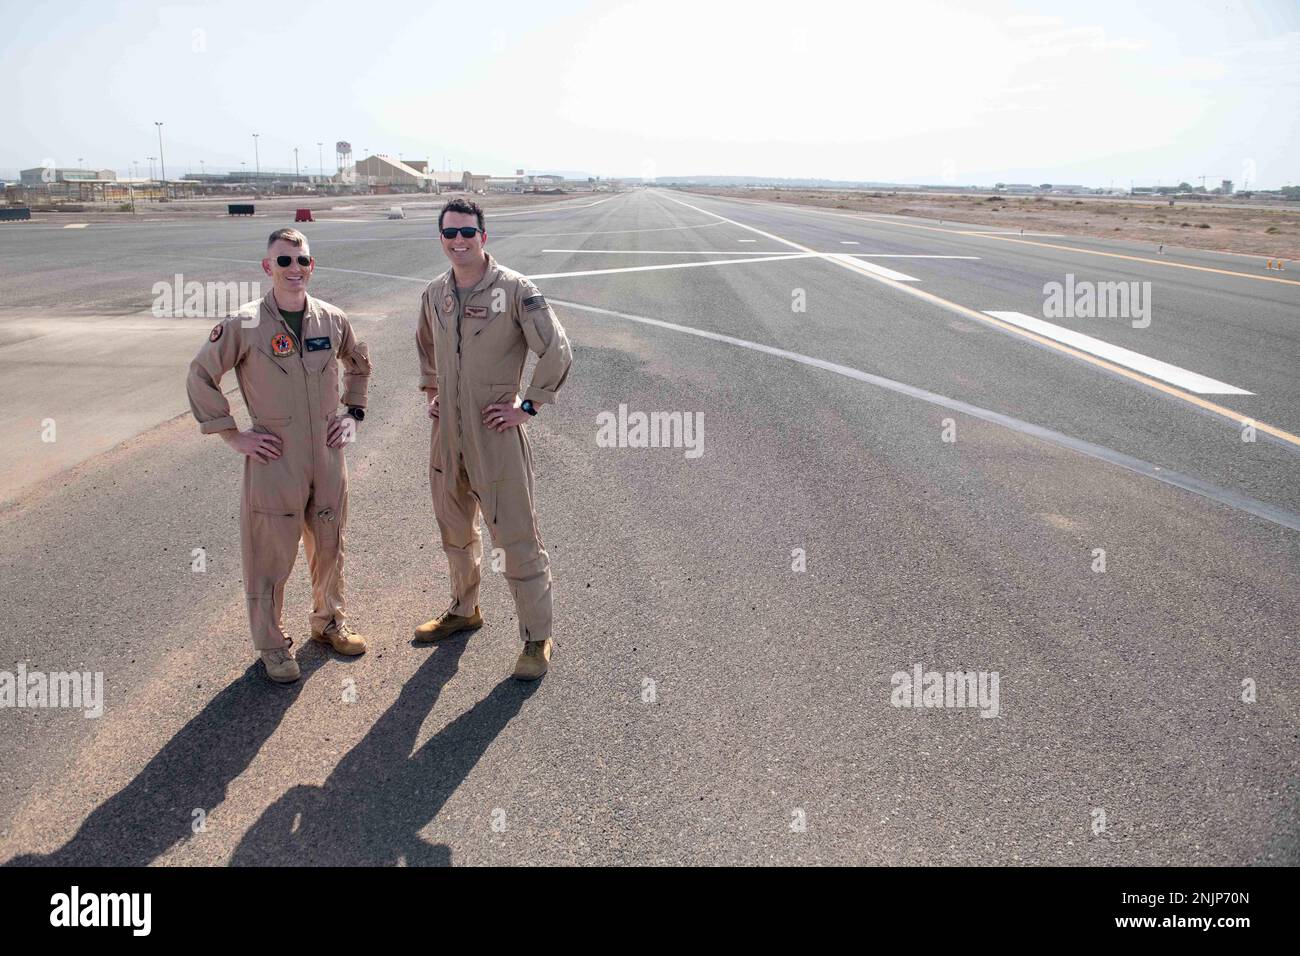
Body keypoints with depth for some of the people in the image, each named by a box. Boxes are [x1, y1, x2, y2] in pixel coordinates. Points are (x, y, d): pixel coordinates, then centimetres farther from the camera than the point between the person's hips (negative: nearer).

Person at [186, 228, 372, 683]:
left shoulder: (333, 320, 1)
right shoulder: (244, 326, -11)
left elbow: (359, 363, 20)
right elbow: (200, 377, -4)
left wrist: (353, 412, 11)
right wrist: (232, 435, -6)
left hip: (328, 456, 4)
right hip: (273, 461, -4)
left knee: (329, 546, 18)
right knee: (271, 555, 5)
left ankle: (329, 622, 39)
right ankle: (271, 645, 23)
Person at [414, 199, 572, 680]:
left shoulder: (515, 290, -13)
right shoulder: (434, 293, 6)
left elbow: (558, 352, -14)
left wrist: (527, 407, -13)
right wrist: (431, 391, 16)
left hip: (495, 434, -6)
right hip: (446, 433, 6)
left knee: (518, 537, -1)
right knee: (455, 530, 21)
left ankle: (537, 638, 10)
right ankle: (464, 610, 42)